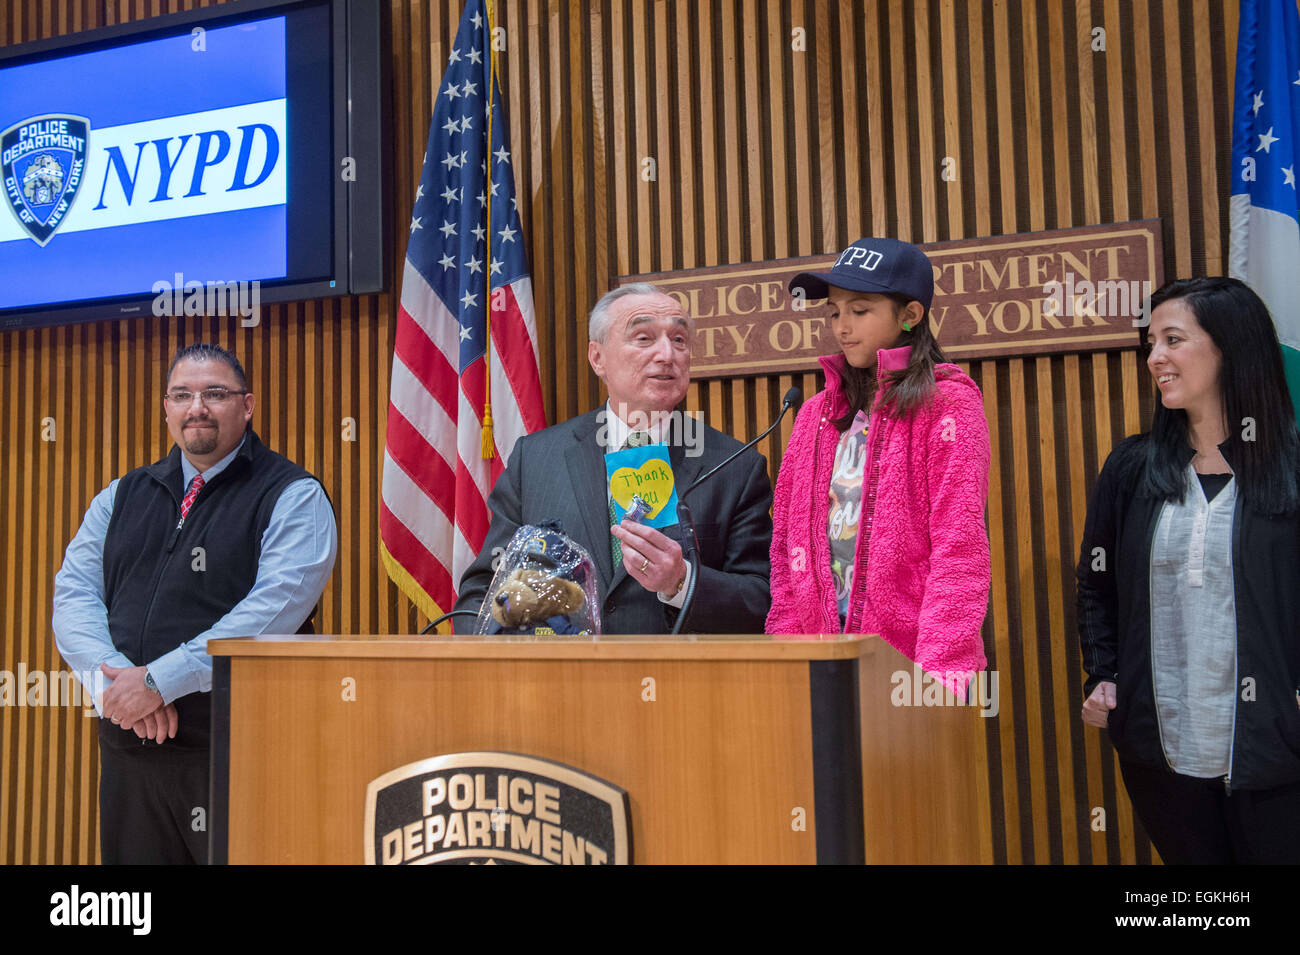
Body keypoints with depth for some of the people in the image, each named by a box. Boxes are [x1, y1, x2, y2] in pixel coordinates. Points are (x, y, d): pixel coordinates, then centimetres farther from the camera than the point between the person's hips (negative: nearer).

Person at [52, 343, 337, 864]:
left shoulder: (293, 497, -4)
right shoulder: (123, 496, 15)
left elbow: (276, 607, -16)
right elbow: (74, 592, 8)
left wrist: (158, 682, -18)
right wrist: (114, 682, -10)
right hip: (128, 744, 5)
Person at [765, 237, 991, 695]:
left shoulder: (948, 404, -2)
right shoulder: (817, 415, 13)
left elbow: (959, 549, -10)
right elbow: (786, 543, 12)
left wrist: (938, 671, -18)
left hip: (909, 652, -4)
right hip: (823, 654, 4)